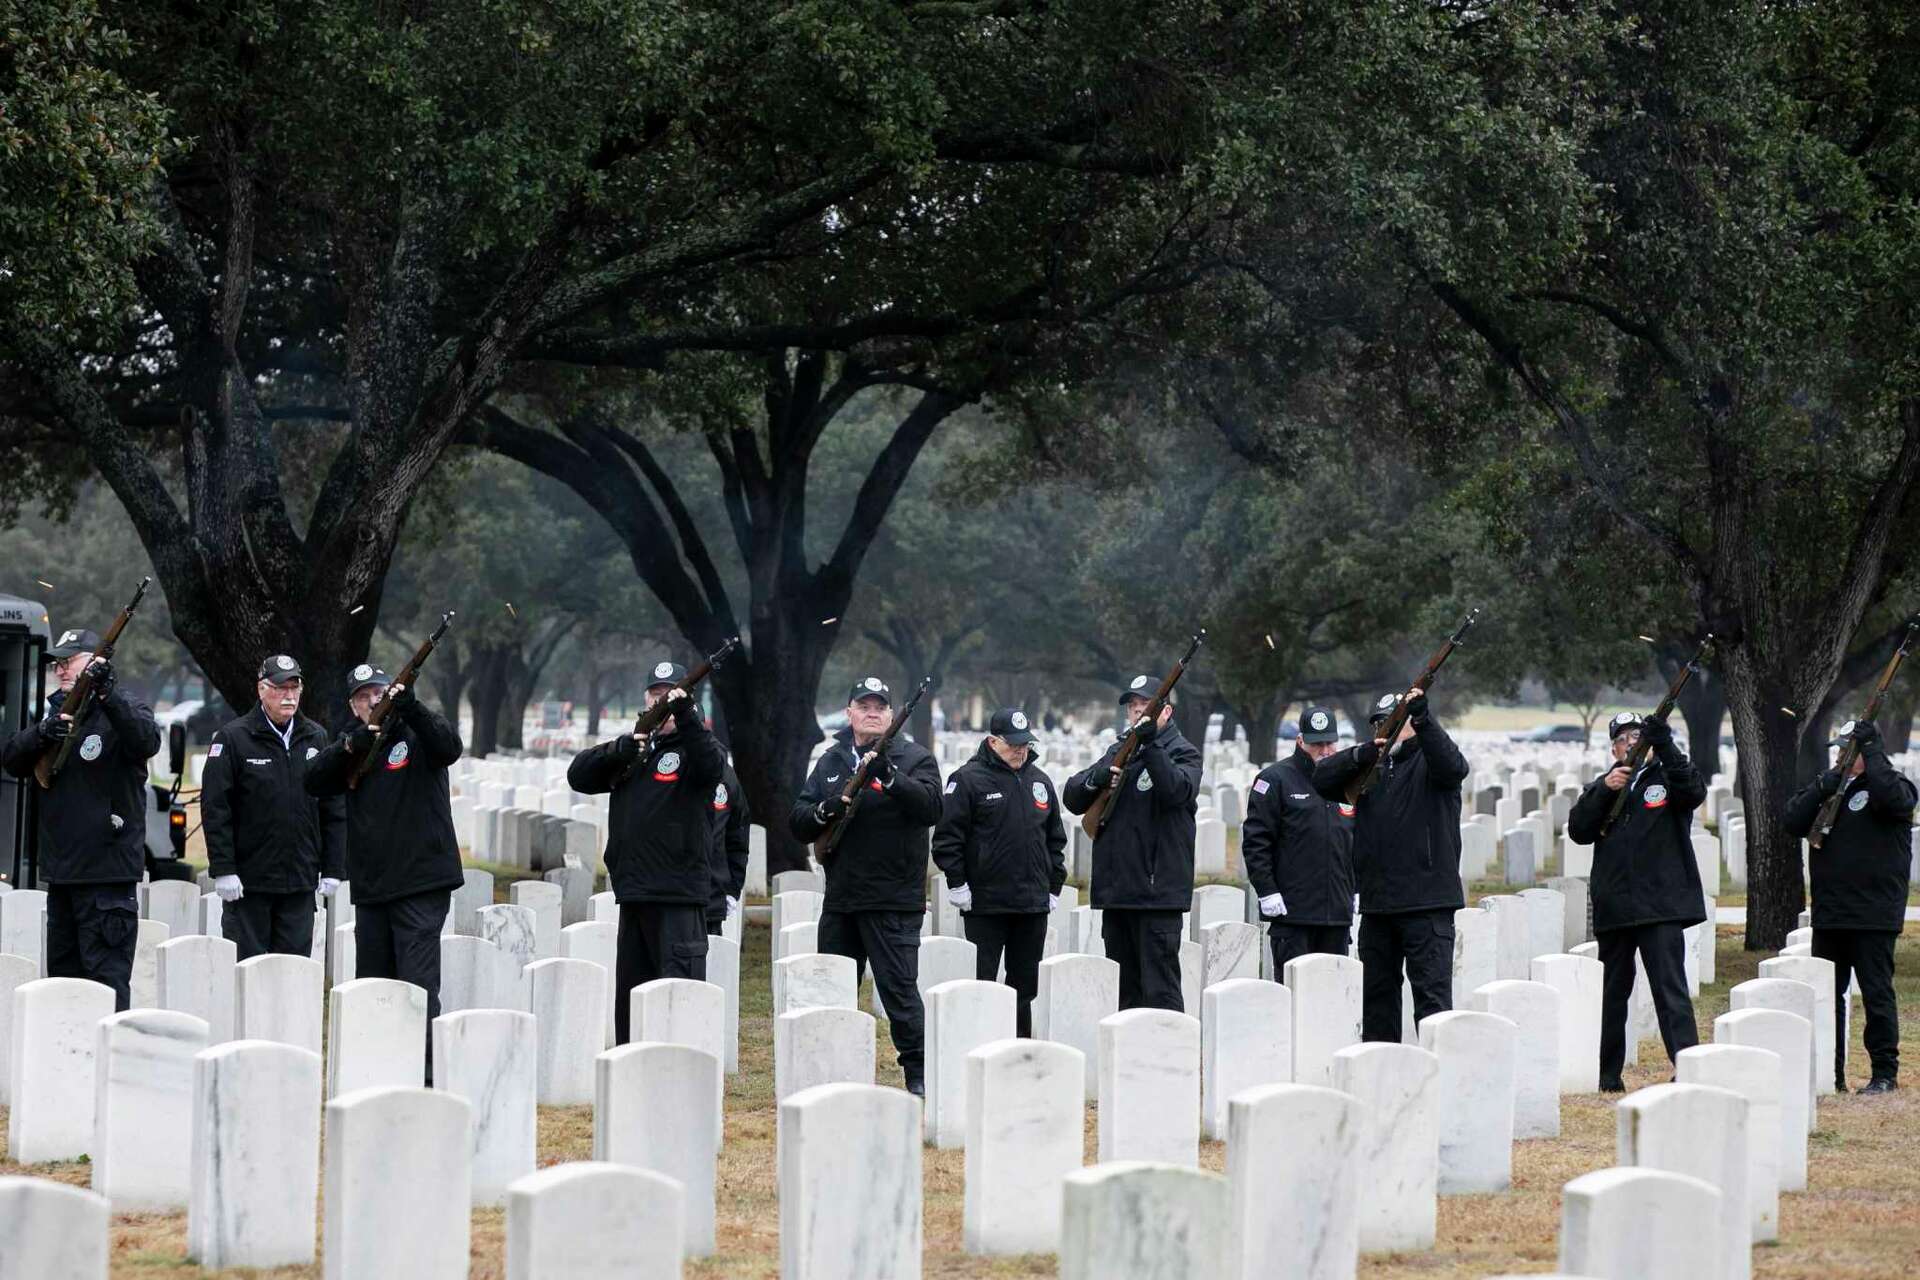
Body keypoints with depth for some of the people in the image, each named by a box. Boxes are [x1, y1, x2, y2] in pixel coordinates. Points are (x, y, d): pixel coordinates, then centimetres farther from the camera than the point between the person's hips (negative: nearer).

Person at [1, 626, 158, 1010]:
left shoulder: (124, 708, -3)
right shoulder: (55, 710, 15)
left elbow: (146, 741, -24)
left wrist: (107, 692, -35)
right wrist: (43, 733, -15)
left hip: (107, 872, -7)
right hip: (60, 869, 7)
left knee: (106, 975, -10)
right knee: (62, 972, 13)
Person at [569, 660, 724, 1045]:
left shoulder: (693, 744, 2)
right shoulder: (632, 746, 17)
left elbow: (711, 767, -21)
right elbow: (579, 775, 7)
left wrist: (686, 716, -32)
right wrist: (619, 749, -10)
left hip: (679, 896, -6)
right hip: (633, 892, 6)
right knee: (629, 995, 12)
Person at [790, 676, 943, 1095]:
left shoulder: (914, 758, 0)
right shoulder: (831, 761, 15)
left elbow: (931, 807, -17)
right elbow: (797, 824, 11)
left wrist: (889, 777, -31)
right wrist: (824, 811, -11)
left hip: (893, 902, -6)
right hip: (840, 899, 6)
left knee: (899, 988, -9)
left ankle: (918, 1073, -3)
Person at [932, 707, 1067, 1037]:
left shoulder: (1040, 781, 14)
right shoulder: (969, 780, -4)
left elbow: (1055, 839, 20)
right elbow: (948, 836, -7)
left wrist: (1054, 886, 14)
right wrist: (957, 883, -12)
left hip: (1033, 902, 5)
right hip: (985, 903, -5)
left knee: (1025, 984, 9)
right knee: (982, 983, -3)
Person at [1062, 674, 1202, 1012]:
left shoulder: (1182, 752, 0)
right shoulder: (1118, 751, 17)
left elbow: (1177, 790, -20)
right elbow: (1072, 798, 12)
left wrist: (1151, 746, -28)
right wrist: (1097, 778, -9)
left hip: (1158, 892, -7)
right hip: (1116, 890, 7)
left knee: (1159, 990, -10)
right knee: (1124, 989, 12)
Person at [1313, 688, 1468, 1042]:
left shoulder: (1427, 760, 1)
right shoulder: (1371, 765, 16)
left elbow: (1451, 766, -21)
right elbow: (1323, 779, 4)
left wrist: (1423, 718, -33)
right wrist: (1361, 754, -14)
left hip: (1426, 902, -6)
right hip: (1377, 903, 6)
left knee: (1432, 992, -10)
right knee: (1377, 990, 13)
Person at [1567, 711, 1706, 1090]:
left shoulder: (1667, 779, 7)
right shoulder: (1601, 788, 16)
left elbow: (1694, 791, -16)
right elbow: (1578, 830, 2)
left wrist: (1665, 747, -27)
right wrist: (1604, 789, -11)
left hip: (1661, 907, -4)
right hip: (1613, 909, 4)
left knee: (1670, 988, -12)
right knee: (1613, 991, 11)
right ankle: (1607, 1074, 18)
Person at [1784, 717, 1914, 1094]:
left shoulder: (1887, 786, -1)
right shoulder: (1830, 787, 14)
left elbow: (1893, 796, -26)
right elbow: (1794, 820, 2)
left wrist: (1870, 749, -21)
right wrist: (1821, 789, -12)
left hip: (1873, 915, -6)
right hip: (1829, 914, 6)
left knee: (1876, 992, -2)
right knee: (1826, 993, 7)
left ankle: (1885, 1072, 5)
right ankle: (1830, 1073, 13)